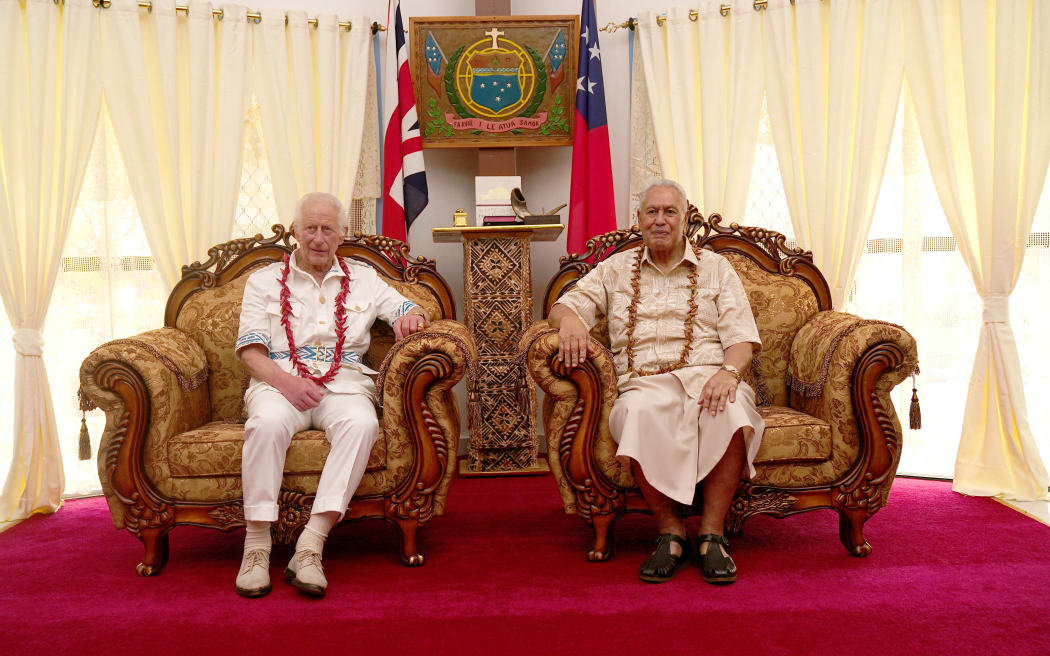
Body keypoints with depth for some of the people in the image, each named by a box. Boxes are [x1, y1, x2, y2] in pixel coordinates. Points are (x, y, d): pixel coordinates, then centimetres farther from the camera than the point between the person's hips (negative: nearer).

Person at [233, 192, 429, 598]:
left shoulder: (363, 279, 22)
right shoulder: (264, 281, 17)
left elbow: (413, 313, 19)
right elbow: (250, 351, 6)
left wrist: (412, 317, -8)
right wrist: (285, 381, -14)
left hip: (344, 384, 1)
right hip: (279, 383, -1)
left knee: (362, 424, -35)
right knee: (268, 423, -37)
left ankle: (311, 546, -37)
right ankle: (257, 544, -29)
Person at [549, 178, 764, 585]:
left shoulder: (715, 268, 17)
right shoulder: (615, 269, 21)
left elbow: (741, 338, 8)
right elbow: (565, 305, 12)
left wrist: (728, 372, -15)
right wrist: (570, 321, -14)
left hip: (706, 377, 0)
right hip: (644, 384, 0)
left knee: (730, 411, -35)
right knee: (640, 414, -36)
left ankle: (712, 533, -23)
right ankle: (670, 531, -19)